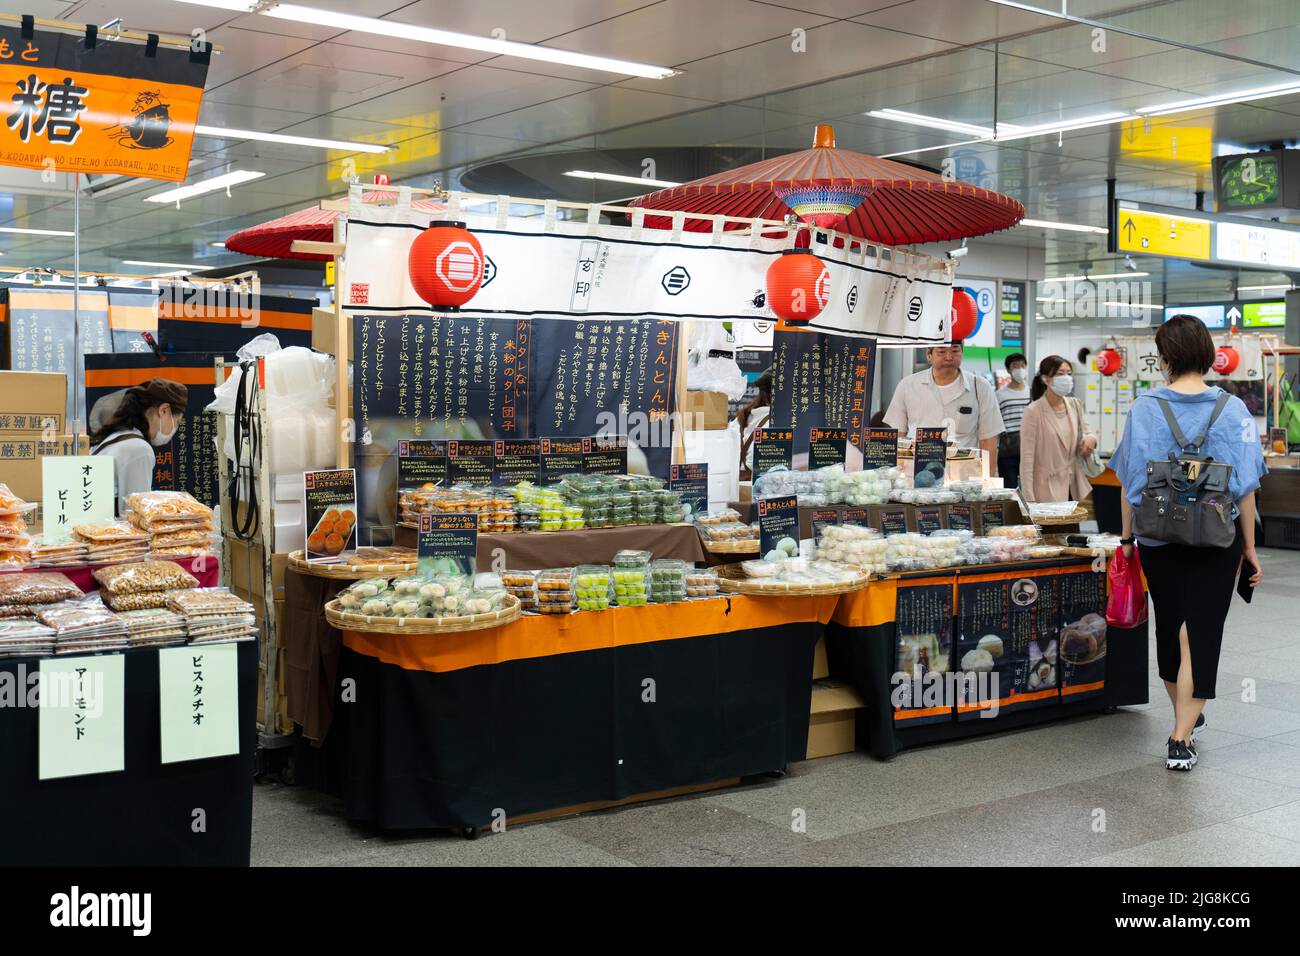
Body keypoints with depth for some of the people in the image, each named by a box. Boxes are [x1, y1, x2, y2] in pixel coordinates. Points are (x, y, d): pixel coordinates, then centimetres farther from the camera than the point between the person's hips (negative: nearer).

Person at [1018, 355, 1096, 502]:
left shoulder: (1075, 405, 6)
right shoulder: (1033, 411, -10)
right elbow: (1026, 460, -11)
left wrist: (1091, 439, -4)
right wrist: (1029, 501, -16)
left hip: (1076, 488, 6)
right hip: (1048, 491, -6)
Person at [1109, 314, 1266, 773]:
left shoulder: (1144, 409, -7)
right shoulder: (1232, 410, -8)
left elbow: (1130, 481, -3)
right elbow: (1244, 487, -6)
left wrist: (1127, 536, 7)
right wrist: (1249, 548, 4)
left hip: (1158, 542, 1)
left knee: (1169, 629, 19)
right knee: (1200, 634, 4)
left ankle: (1186, 716, 38)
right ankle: (1182, 738, -1)